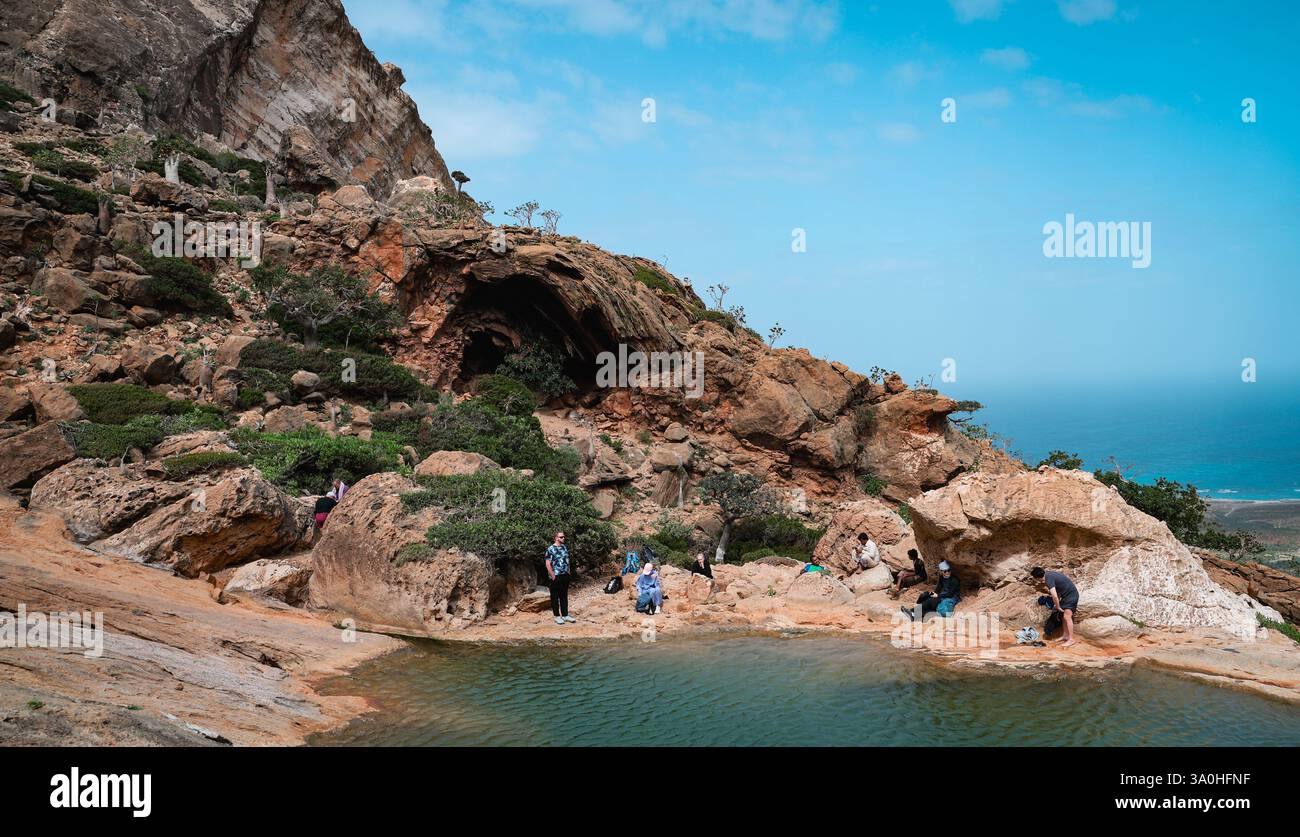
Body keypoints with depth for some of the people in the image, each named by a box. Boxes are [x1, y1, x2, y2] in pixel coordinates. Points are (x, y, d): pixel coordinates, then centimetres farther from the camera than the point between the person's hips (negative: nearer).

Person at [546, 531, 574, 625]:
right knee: (555, 597, 2)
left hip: (565, 576, 6)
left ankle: (565, 615, 18)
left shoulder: (564, 547, 10)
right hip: (556, 577, -6)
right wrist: (553, 576, -15)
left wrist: (568, 572, 10)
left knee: (564, 596, 11)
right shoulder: (551, 549, -11)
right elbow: (548, 564, -12)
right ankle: (557, 616, 9)